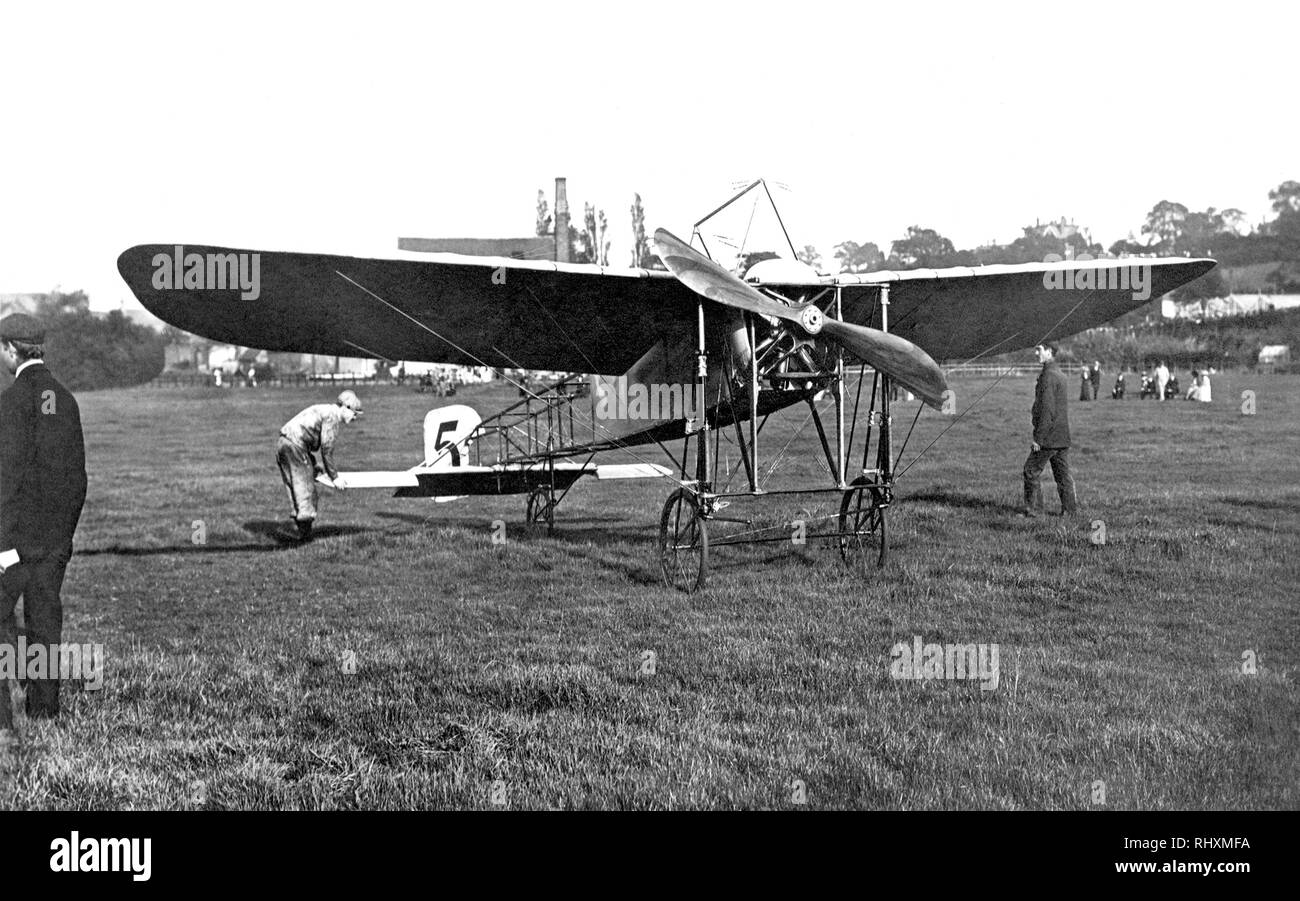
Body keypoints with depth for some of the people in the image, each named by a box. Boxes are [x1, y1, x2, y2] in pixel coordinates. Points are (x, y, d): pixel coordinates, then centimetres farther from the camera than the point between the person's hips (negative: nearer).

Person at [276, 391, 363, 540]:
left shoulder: (322, 410, 24)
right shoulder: (332, 416, -7)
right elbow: (327, 448, -10)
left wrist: (315, 465, 27)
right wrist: (334, 477, -5)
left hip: (282, 443, 10)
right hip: (295, 444, -10)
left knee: (293, 486, 9)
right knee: (305, 487, -6)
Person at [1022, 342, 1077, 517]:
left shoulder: (1048, 375, -16)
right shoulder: (1060, 374, 16)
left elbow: (1047, 410, -21)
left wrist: (1038, 438, -19)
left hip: (1049, 436, -9)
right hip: (1063, 436, 9)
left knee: (1031, 471, -1)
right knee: (1062, 473, 11)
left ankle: (1033, 508, 1)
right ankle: (1070, 509, 11)